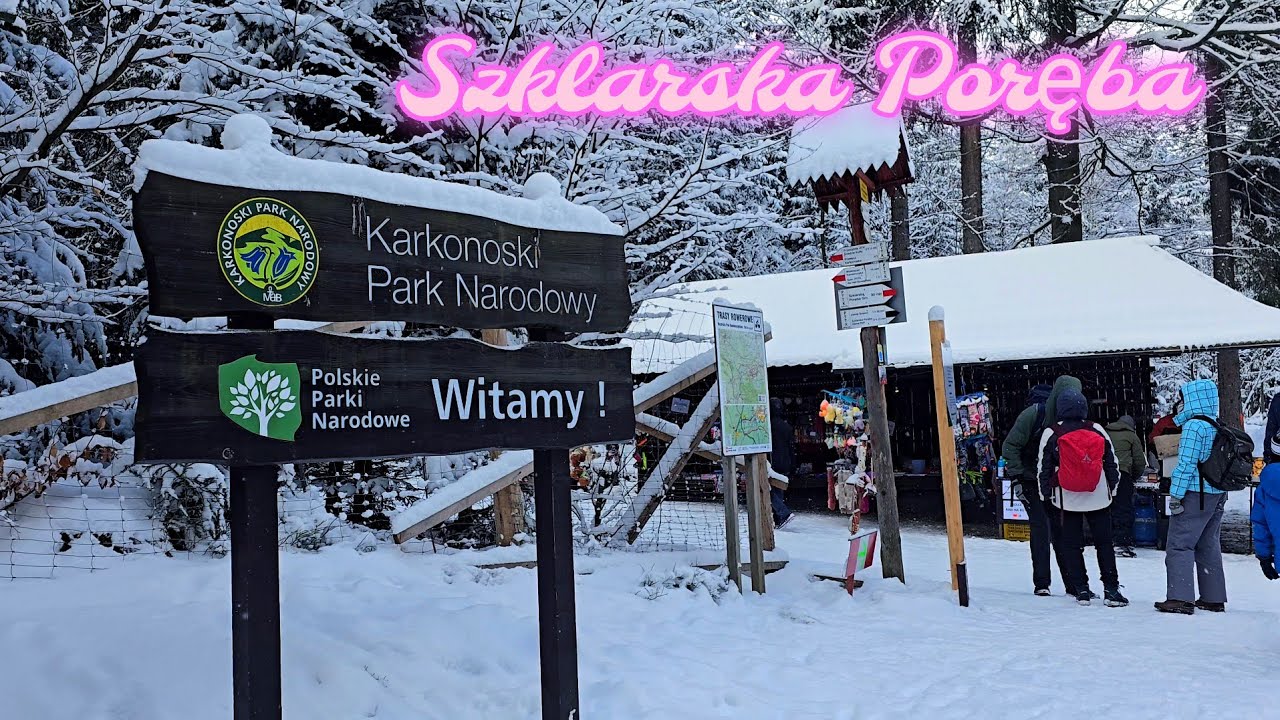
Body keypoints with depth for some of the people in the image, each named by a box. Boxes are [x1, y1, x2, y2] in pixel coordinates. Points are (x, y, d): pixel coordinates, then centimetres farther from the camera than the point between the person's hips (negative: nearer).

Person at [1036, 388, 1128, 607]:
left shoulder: (1051, 434, -6)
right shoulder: (1097, 430, -1)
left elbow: (1043, 467, -1)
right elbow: (1112, 461, 6)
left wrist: (1045, 493, 11)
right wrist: (1113, 486, 19)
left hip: (1068, 498, -1)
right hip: (1099, 497, 1)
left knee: (1072, 544, 8)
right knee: (1104, 542, 7)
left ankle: (1081, 590, 8)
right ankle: (1111, 589, 4)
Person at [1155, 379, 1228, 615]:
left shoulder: (1193, 425, -14)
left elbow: (1186, 464, -18)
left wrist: (1175, 495, -14)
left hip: (1195, 494, -9)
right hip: (1218, 495, 9)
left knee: (1179, 544, -6)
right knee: (1209, 545, 16)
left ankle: (1180, 598, -10)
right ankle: (1214, 598, 21)